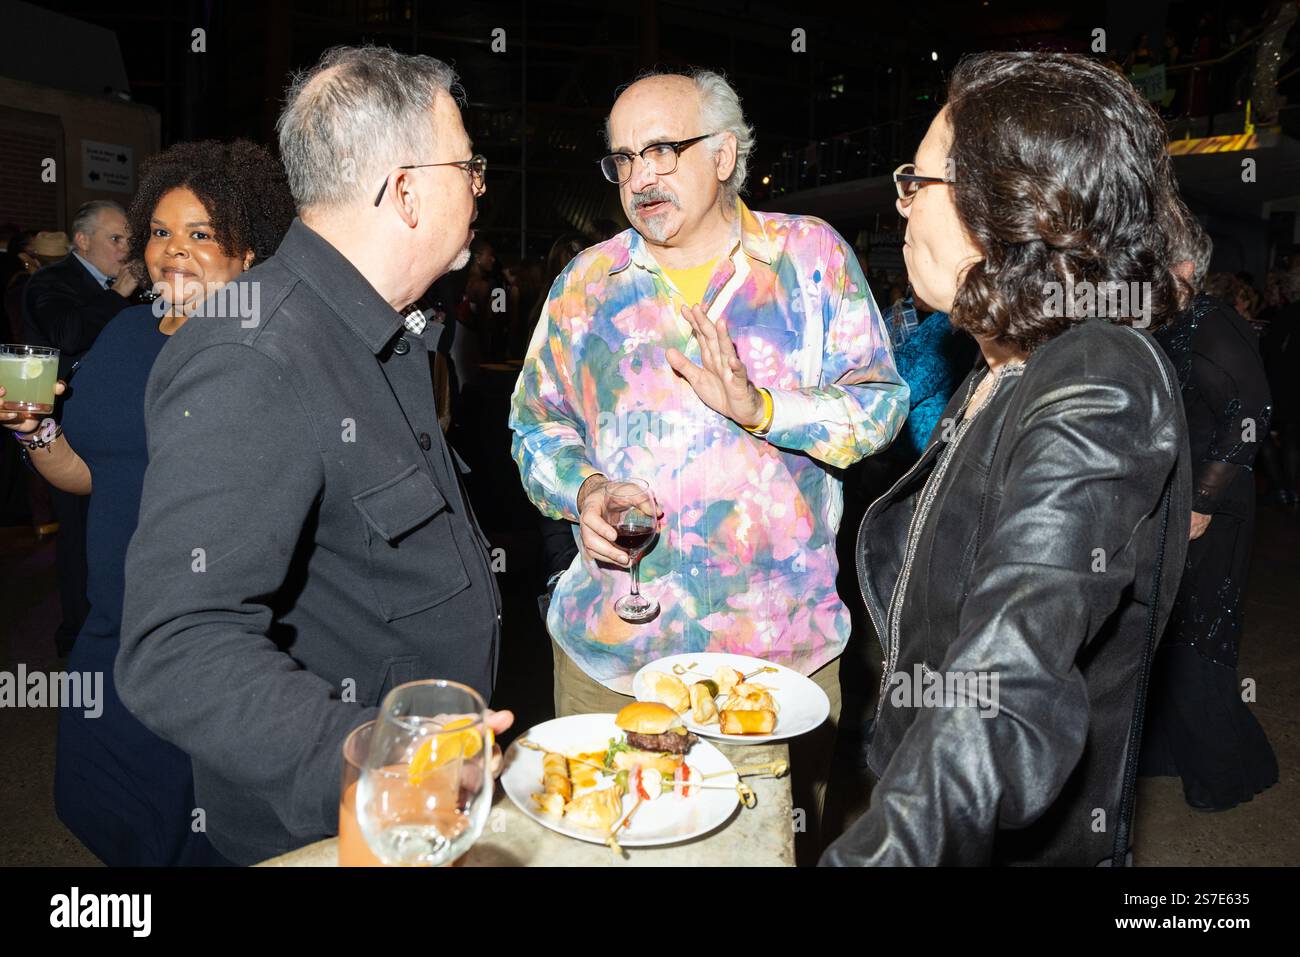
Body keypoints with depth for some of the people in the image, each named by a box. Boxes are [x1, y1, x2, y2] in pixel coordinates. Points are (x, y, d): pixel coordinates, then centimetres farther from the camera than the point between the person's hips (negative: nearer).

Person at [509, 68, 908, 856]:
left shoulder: (812, 253, -1)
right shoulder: (587, 281, 5)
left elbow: (882, 404, -4)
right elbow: (537, 424, 10)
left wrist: (761, 407, -20)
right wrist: (582, 489, -10)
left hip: (786, 645, -1)